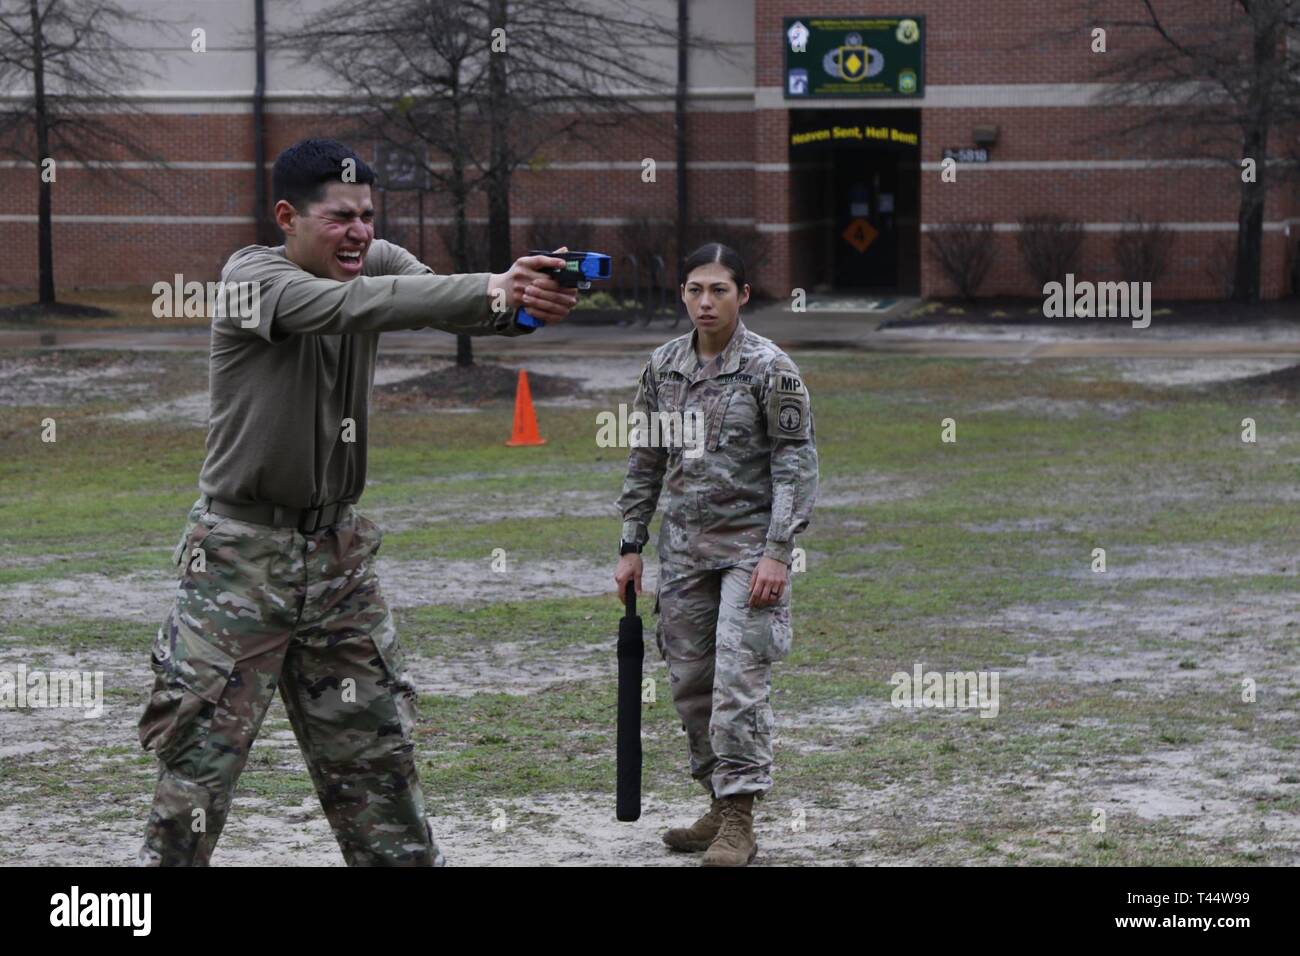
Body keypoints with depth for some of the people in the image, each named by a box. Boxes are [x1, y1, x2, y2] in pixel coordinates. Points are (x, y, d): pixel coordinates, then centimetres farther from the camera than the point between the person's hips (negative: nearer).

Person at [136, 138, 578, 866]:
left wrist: (523, 300, -41)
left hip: (339, 552, 5)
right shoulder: (251, 276, -14)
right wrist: (491, 290, -43)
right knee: (199, 760, -4)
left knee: (378, 753, 10)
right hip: (243, 555, -5)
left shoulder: (379, 265, 1)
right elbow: (344, 306, -32)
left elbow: (445, 301, -17)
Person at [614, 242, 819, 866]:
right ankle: (720, 806, 21)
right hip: (683, 547, 6)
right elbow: (645, 461, 13)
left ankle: (739, 822, -8)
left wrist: (777, 552, -16)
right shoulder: (662, 367, 6)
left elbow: (795, 464, -10)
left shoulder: (770, 369, -9)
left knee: (738, 680, -11)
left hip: (748, 545, -5)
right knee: (689, 681, 8)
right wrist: (631, 545, 10)